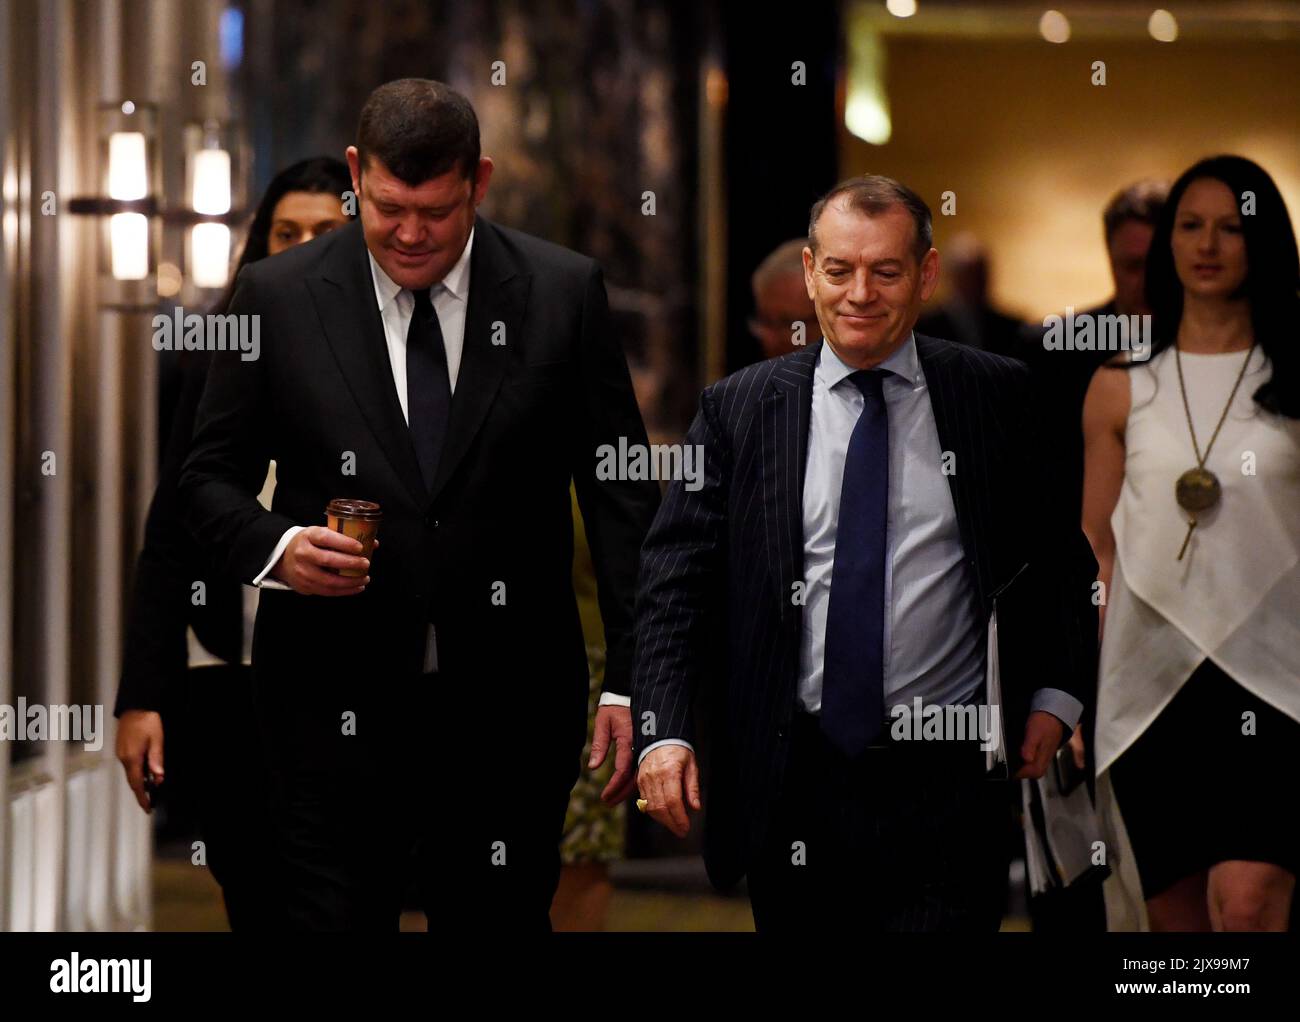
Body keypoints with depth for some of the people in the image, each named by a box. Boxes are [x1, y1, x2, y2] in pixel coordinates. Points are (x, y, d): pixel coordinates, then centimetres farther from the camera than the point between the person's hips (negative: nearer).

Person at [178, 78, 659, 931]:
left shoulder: (564, 293, 2)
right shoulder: (279, 298, 2)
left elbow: (622, 493, 4)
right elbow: (213, 476, 9)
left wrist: (631, 681, -1)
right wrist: (274, 545, -13)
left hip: (510, 702, 0)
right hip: (335, 704, 0)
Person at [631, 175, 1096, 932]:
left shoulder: (1000, 398, 3)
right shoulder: (739, 409, 4)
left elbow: (1071, 551, 12)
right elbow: (676, 578, 1)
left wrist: (1056, 696, 1)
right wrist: (663, 730, -11)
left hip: (947, 785, -1)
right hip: (795, 780, 1)